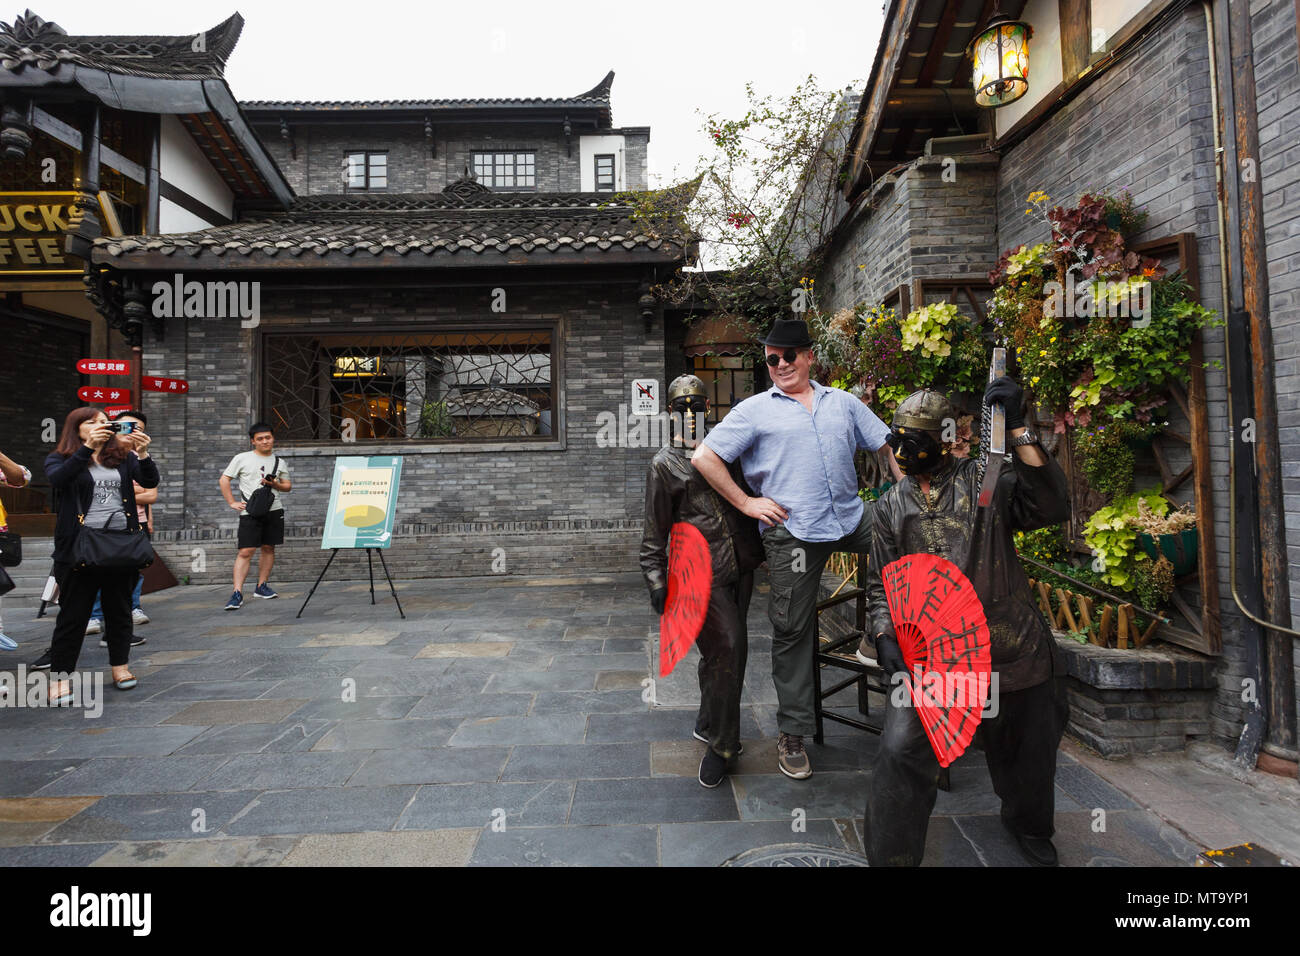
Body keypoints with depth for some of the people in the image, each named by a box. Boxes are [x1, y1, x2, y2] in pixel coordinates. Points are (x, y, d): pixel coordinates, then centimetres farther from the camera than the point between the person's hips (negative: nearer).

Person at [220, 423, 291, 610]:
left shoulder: (279, 461, 12)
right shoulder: (242, 459, 3)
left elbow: (288, 486, 16)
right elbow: (224, 480, 6)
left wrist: (275, 484, -5)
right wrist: (232, 503, -2)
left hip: (274, 510, 4)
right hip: (249, 512, -3)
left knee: (268, 548, 8)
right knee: (245, 552, -9)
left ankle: (261, 586, 20)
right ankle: (237, 593, -9)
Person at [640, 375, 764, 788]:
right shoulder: (663, 464, 0)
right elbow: (656, 529, 0)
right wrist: (656, 579, -7)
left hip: (739, 567, 5)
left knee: (721, 651, 15)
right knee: (727, 646, -13)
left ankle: (710, 726, 34)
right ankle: (719, 743, 4)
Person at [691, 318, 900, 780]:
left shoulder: (843, 402, 16)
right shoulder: (755, 410, 5)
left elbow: (888, 445, 19)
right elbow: (704, 458, 0)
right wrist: (746, 503, -4)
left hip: (851, 518, 4)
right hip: (792, 530, -3)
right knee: (792, 630, 2)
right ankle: (792, 733, 18)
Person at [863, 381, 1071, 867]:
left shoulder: (986, 480, 1)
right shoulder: (890, 507, 10)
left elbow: (1051, 507, -16)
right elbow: (881, 584, 12)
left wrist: (1016, 429, -20)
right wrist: (886, 636, -5)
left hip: (1011, 649, 0)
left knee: (1026, 754, 19)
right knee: (902, 752, -15)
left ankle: (1029, 828, 51)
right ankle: (890, 857, 5)